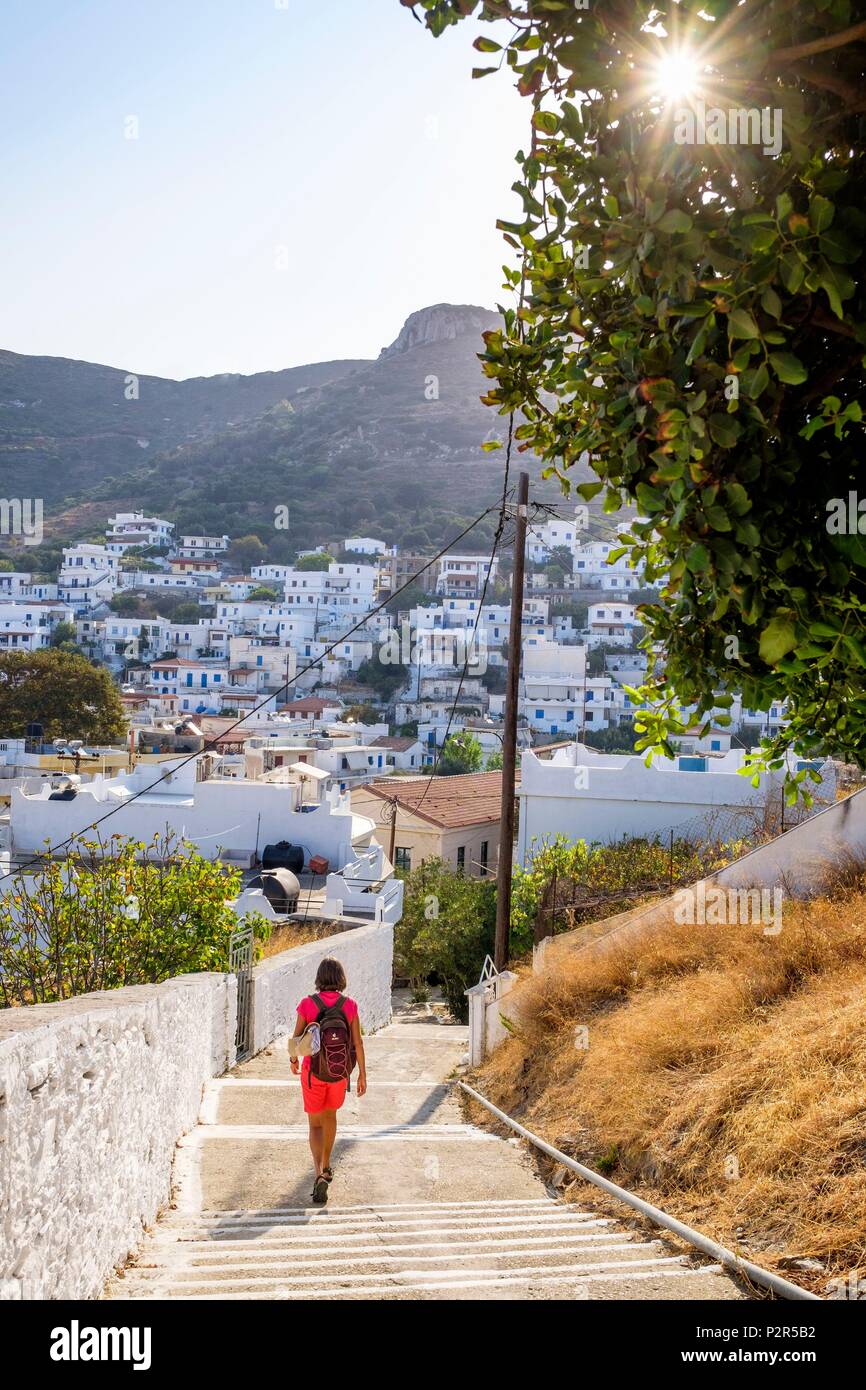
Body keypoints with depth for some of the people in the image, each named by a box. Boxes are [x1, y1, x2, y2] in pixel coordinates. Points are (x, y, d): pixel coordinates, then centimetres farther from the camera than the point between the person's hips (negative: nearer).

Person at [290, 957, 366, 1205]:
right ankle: (326, 1166, 42)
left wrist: (294, 1059, 17)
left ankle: (320, 1175, -14)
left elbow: (296, 1037, -4)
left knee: (315, 1124, 7)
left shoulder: (308, 1003, -11)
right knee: (330, 1114, 28)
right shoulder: (349, 1005, -8)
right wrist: (362, 1074, 1)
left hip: (313, 1071, -2)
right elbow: (357, 1042, -8)